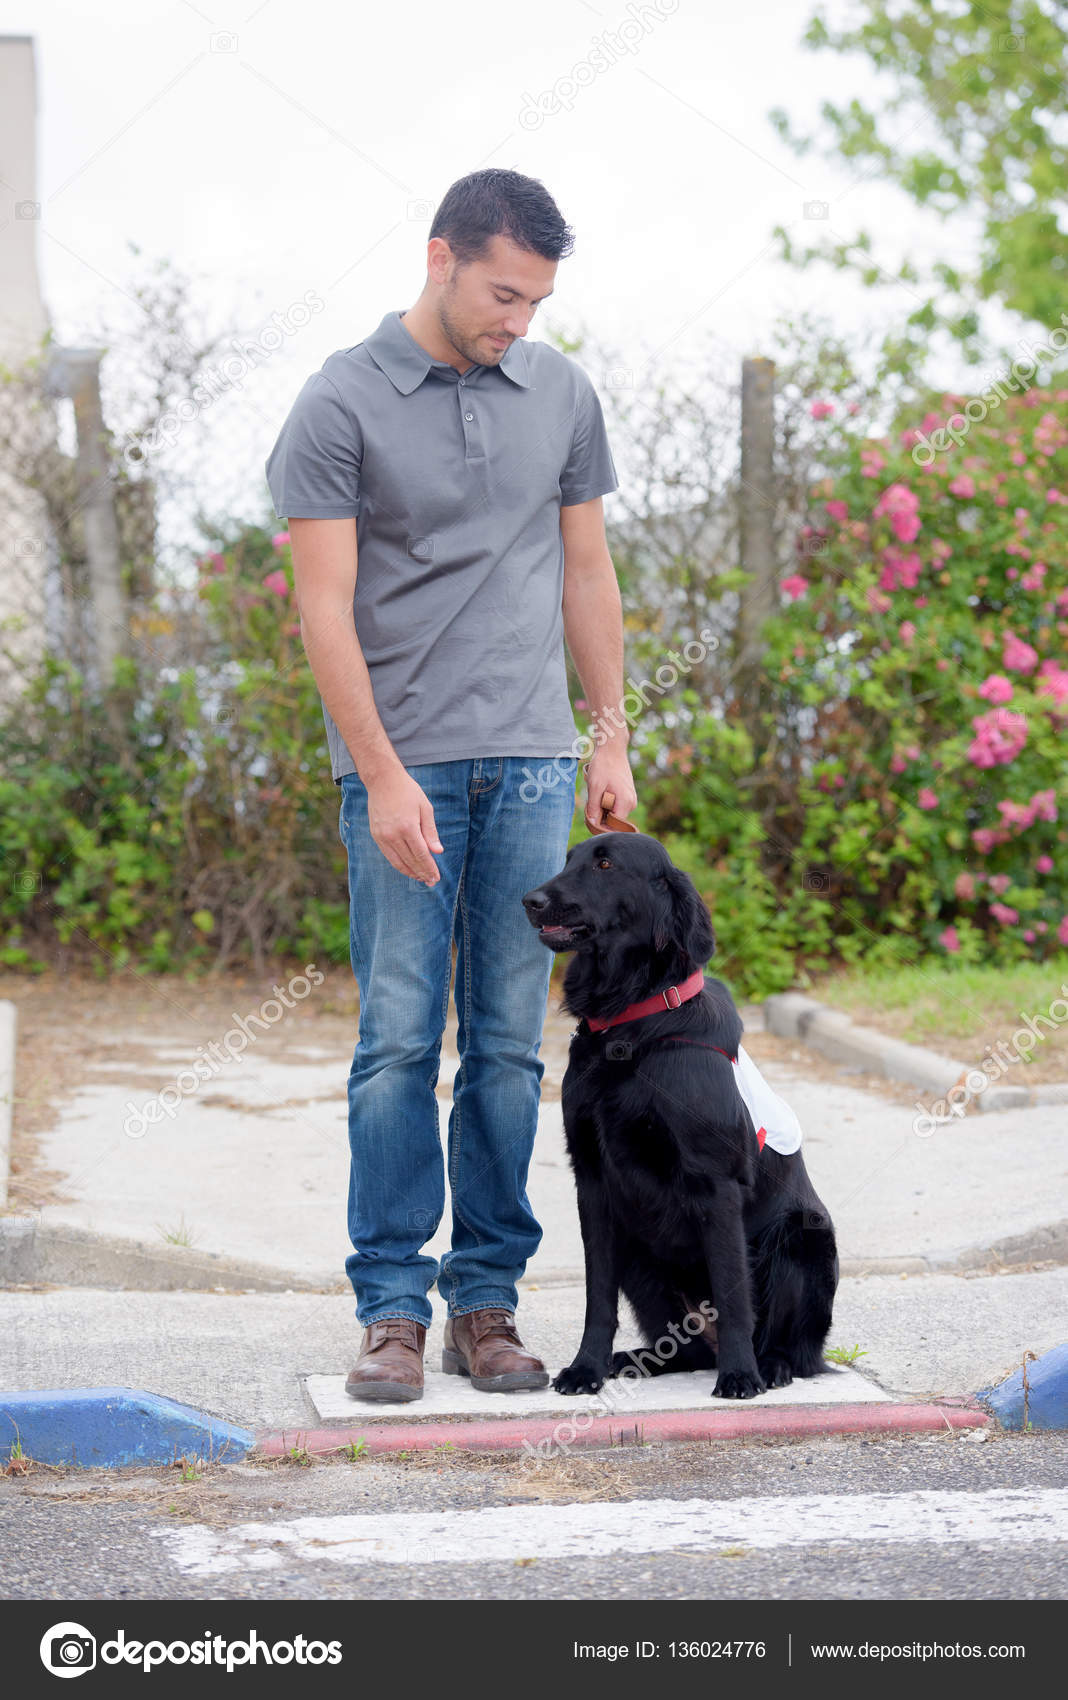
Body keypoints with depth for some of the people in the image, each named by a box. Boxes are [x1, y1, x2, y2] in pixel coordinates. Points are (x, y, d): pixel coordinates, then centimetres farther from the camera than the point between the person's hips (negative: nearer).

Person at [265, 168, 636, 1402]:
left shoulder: (560, 394, 9)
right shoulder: (341, 404, -5)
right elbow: (325, 609, -8)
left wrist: (611, 739, 11)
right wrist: (384, 775, -14)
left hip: (531, 763, 4)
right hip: (403, 764, -4)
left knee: (509, 1043, 4)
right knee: (399, 1042, -4)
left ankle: (487, 1300, 10)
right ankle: (391, 1309, 1)